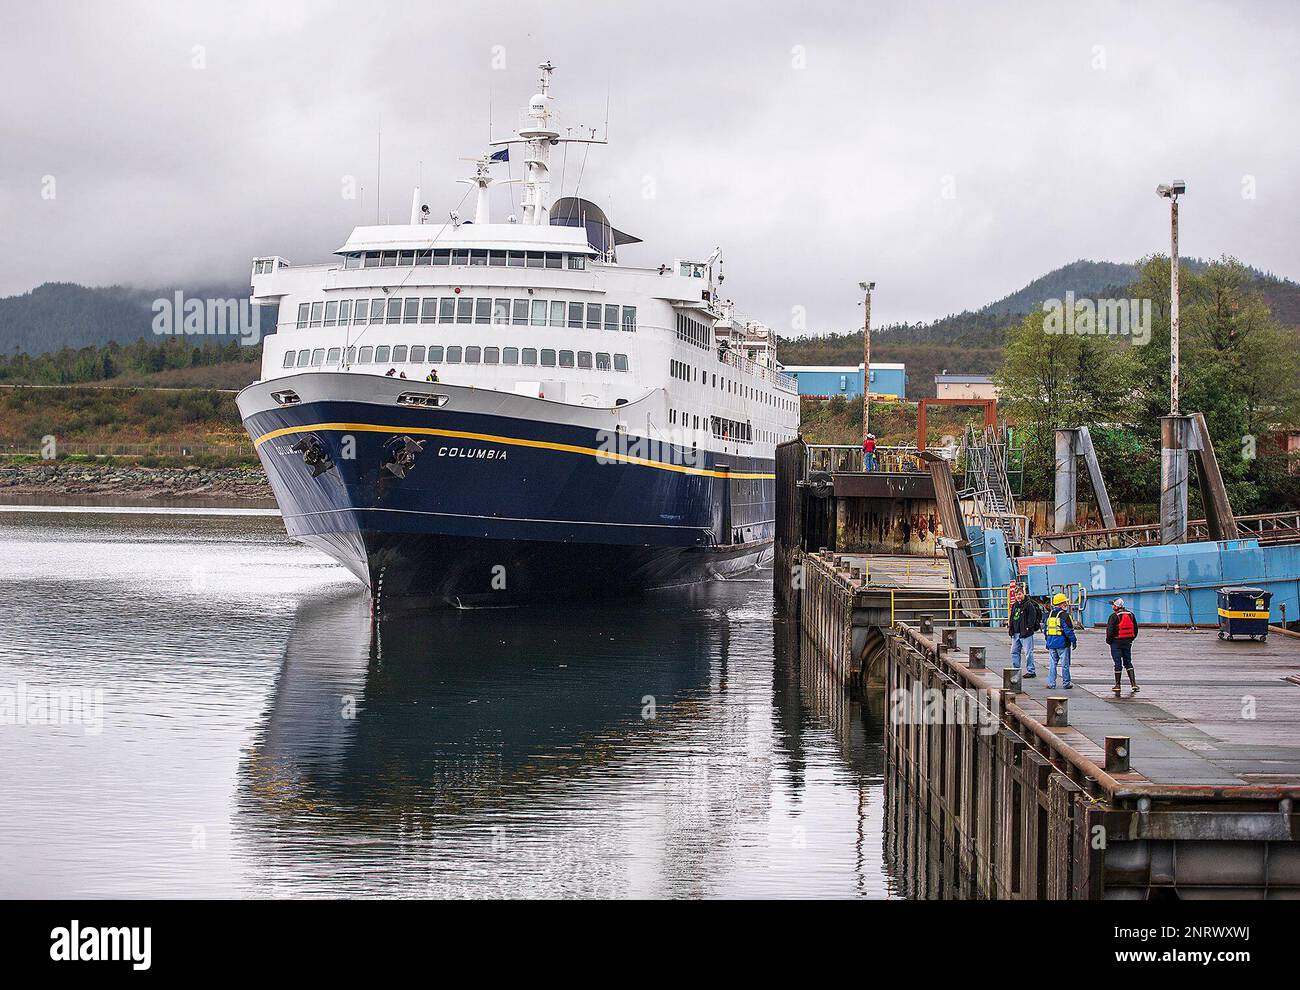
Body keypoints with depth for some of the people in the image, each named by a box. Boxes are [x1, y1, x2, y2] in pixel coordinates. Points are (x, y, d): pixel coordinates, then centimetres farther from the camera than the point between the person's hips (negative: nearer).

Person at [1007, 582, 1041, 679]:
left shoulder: (1029, 605, -9)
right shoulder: (1015, 605, 15)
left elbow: (1032, 617, -14)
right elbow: (1012, 617, 23)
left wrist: (1028, 628, -19)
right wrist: (1010, 626, 13)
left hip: (1025, 634, -8)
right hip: (1015, 633, 8)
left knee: (1028, 653, -4)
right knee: (1014, 652, 11)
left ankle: (1030, 671, 1)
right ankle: (1016, 670, 19)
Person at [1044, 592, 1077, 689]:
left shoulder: (1049, 614, 8)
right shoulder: (1064, 615, -13)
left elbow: (1046, 629, 15)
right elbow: (1068, 630, -15)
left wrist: (1048, 641, 23)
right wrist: (1074, 640, -3)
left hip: (1051, 644, 6)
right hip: (1062, 644, -6)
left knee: (1052, 663, 9)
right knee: (1065, 664, 4)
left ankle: (1051, 683, 7)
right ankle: (1066, 683, 9)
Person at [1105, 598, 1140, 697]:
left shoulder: (1114, 616, -15)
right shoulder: (1131, 615, 6)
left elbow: (1110, 630, -17)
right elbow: (1135, 629, 12)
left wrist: (1108, 640, 0)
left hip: (1116, 642, -5)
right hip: (1128, 642, 5)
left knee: (1118, 663, 0)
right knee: (1128, 662, 13)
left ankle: (1117, 686, 5)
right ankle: (1134, 684, 4)